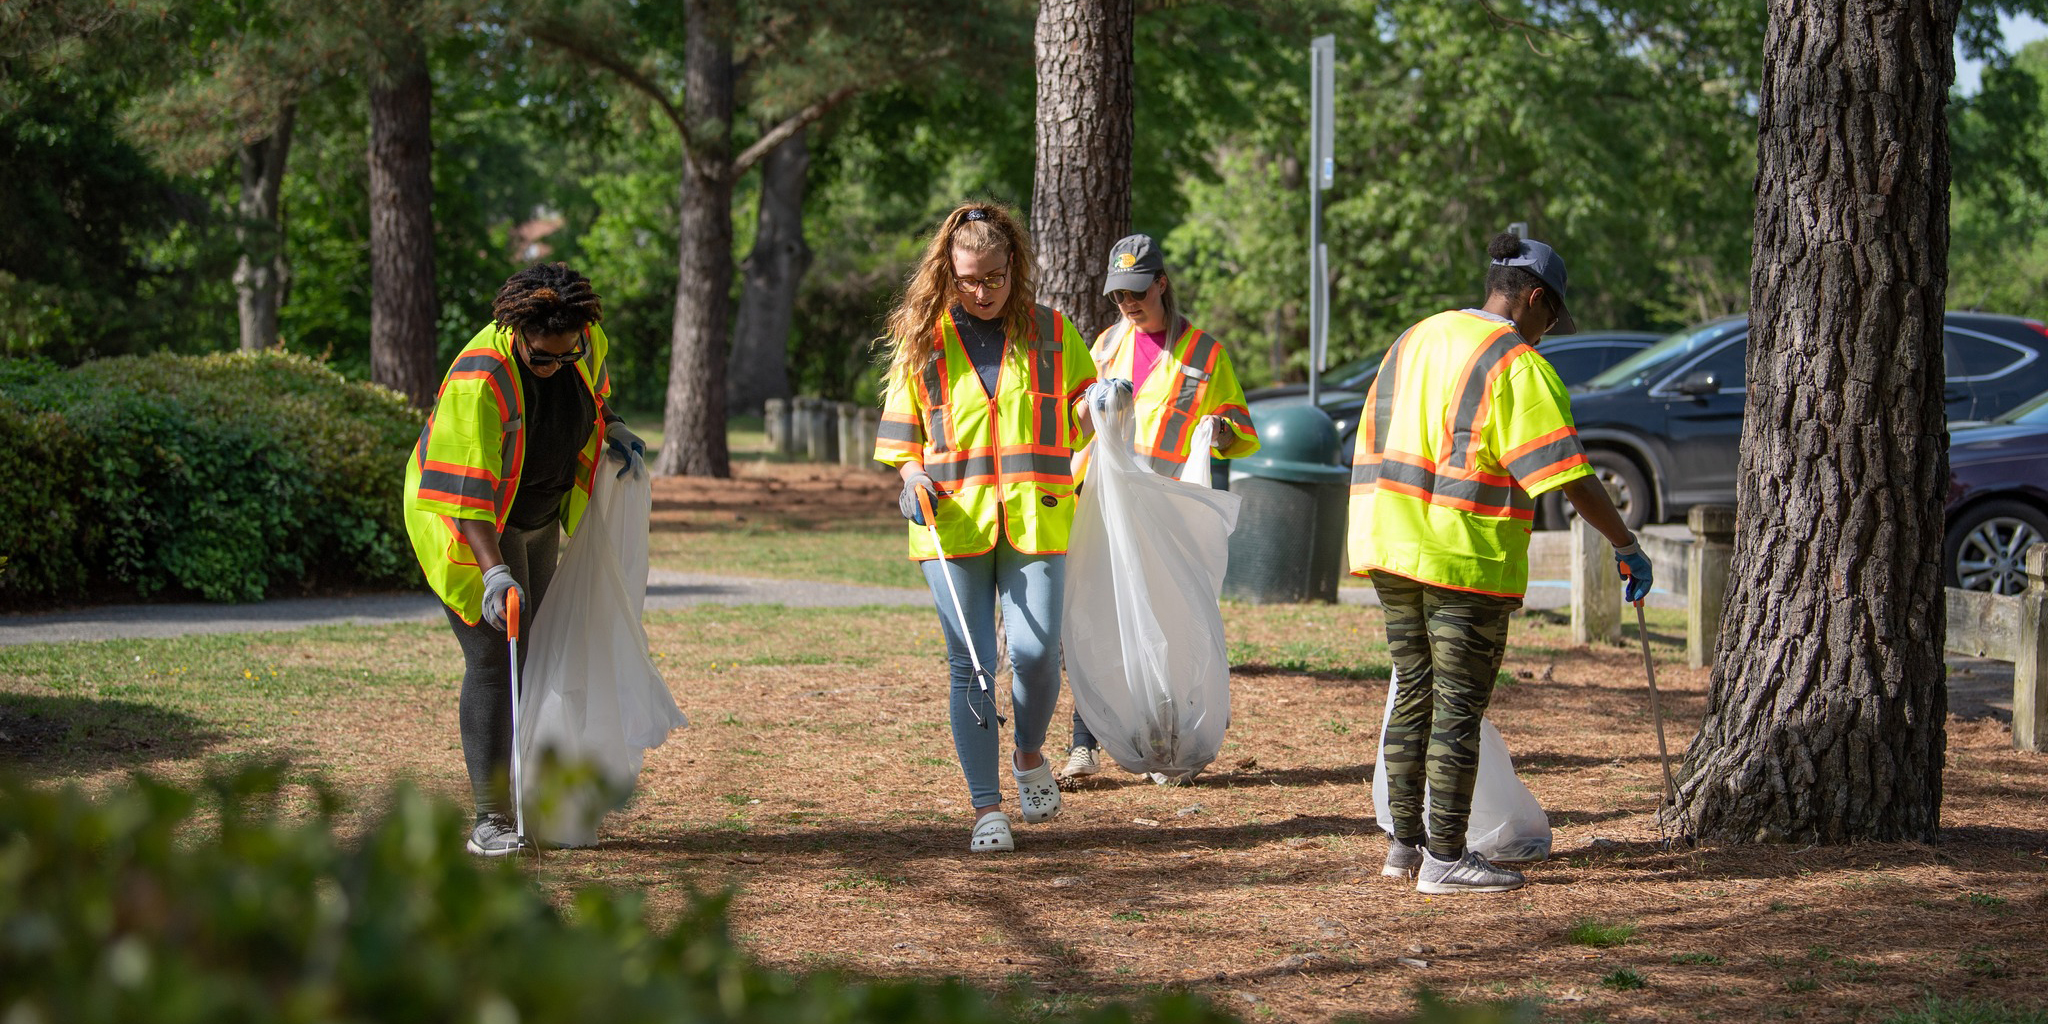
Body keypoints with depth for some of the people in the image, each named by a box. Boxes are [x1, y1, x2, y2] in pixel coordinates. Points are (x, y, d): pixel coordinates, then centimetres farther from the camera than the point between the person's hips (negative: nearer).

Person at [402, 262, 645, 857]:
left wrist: (611, 428, 1)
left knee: (532, 658, 11)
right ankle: (490, 820, -13)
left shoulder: (587, 340, -13)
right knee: (493, 661, -14)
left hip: (539, 518, 7)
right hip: (468, 523, -7)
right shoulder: (479, 381, -35)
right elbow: (466, 490, -39)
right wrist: (493, 572, -47)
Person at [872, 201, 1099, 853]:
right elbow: (900, 434, 14)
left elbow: (1083, 415, 21)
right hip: (953, 525, 0)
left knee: (1036, 652, -10)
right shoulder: (922, 340, 8)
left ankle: (1030, 755, 21)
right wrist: (912, 478, -4)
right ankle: (986, 807, 4)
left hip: (1035, 522, 0)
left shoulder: (1051, 333, 9)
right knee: (970, 663, -3)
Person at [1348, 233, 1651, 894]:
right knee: (1459, 708, -2)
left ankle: (1404, 845, 20)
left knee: (1414, 695, 15)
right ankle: (1445, 859, -1)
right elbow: (1569, 476, -15)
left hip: (1388, 548, 8)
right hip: (1466, 559, -8)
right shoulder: (1519, 367, -9)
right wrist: (1626, 547, -8)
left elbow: (1369, 448, 19)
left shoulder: (1414, 340, 15)